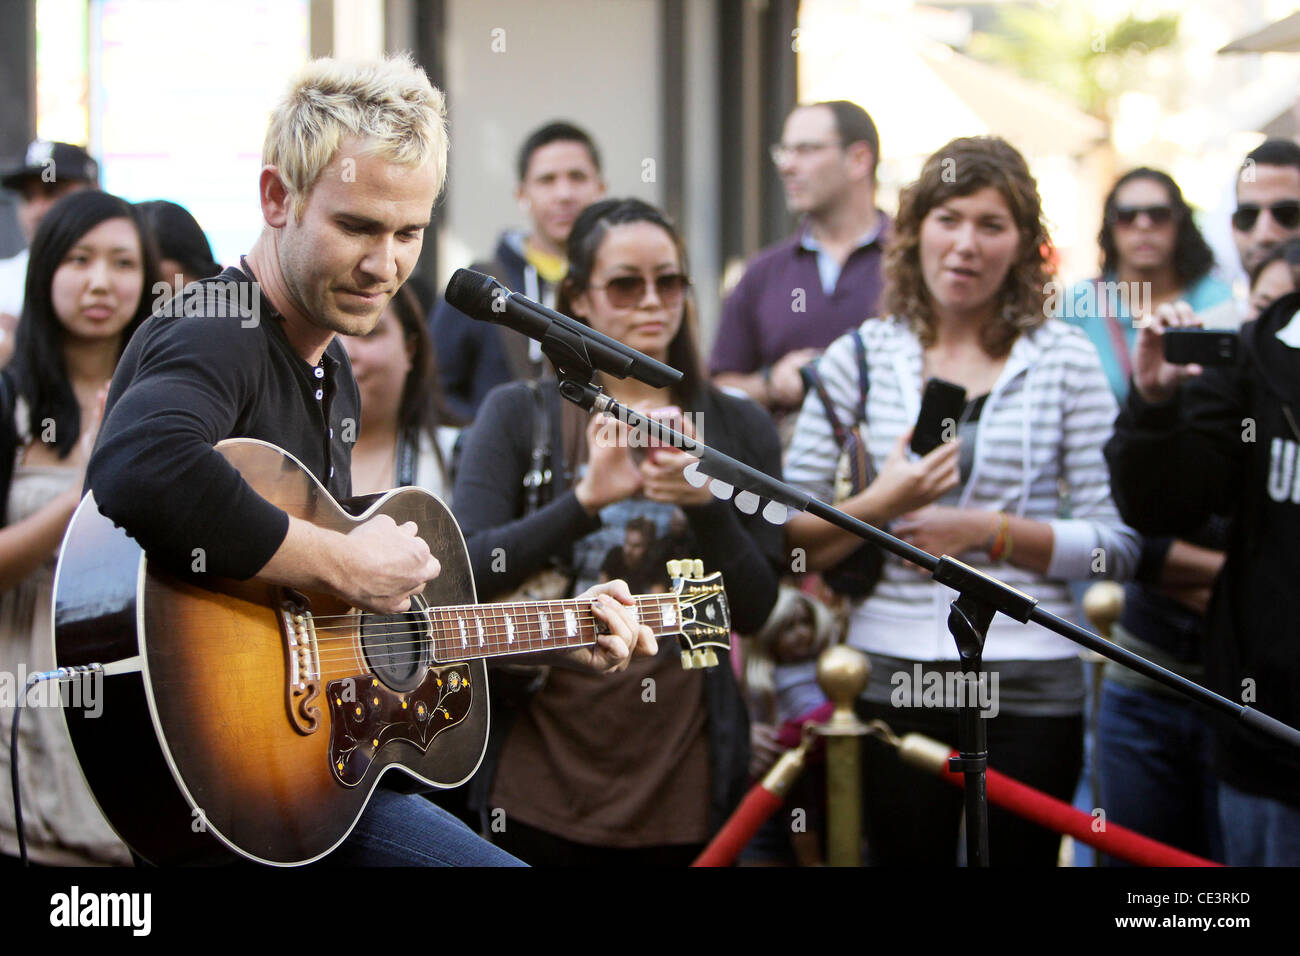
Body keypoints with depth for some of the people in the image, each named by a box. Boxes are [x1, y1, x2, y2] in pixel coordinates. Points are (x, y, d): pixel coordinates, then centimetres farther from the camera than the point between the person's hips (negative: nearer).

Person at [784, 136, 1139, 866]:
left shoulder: (1066, 359, 2)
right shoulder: (859, 357, 5)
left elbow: (1118, 545, -3)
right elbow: (788, 538, 2)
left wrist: (987, 531, -12)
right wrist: (880, 506, -14)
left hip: (1029, 688, -1)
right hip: (892, 678, 1)